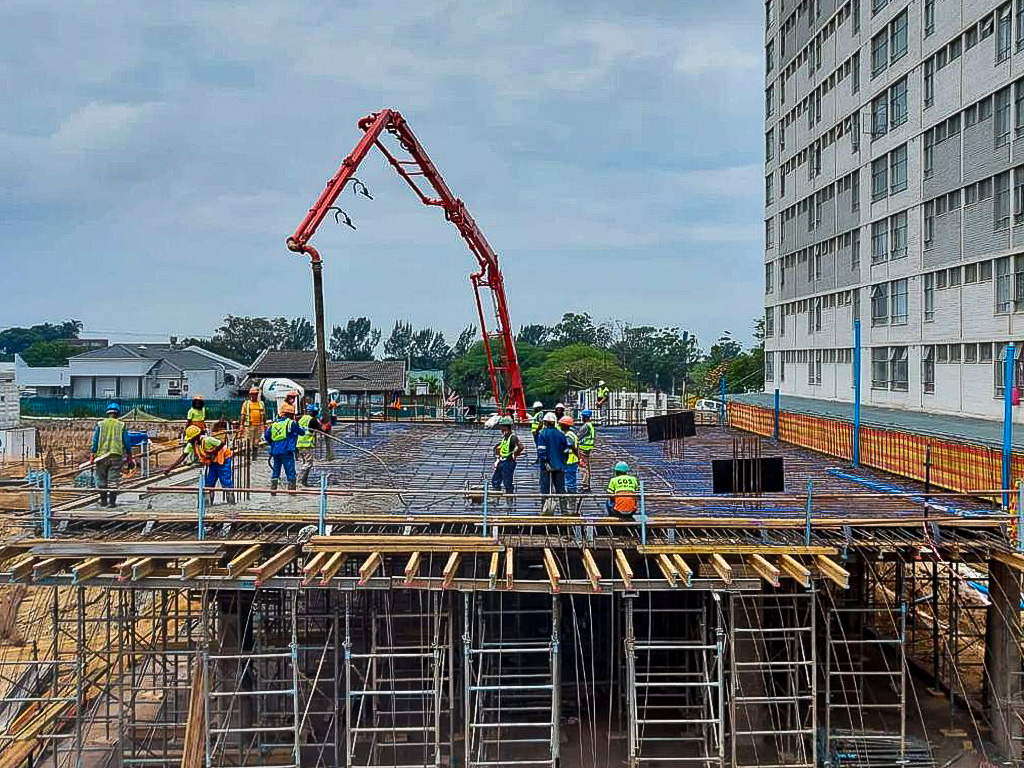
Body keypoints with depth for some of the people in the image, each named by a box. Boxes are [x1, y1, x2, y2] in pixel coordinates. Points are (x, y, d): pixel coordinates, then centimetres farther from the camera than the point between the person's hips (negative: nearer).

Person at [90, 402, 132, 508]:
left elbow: (95, 442, 2)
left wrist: (92, 456, 3)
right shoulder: (121, 426, 7)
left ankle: (103, 500, 18)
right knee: (113, 480, -1)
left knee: (102, 480, 13)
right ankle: (112, 501, -6)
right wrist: (129, 458, 12)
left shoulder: (100, 424, 7)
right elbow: (127, 443, 7)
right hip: (116, 456, -1)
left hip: (102, 455, 1)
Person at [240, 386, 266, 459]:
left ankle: (254, 456, 15)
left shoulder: (261, 404, 11)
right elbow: (243, 416, 2)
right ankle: (248, 457, 4)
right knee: (248, 443, -2)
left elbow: (264, 415, 15)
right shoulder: (246, 404, 4)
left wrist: (265, 425, 12)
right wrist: (241, 426, -4)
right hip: (249, 426, -2)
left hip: (259, 426, 2)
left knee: (256, 443, 6)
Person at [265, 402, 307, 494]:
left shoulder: (274, 424, 12)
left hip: (275, 451, 5)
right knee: (290, 472, 0)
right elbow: (301, 432, 4)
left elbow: (267, 436, 7)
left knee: (275, 471, 13)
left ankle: (273, 490, 14)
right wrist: (304, 430, 27)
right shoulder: (291, 423, -2)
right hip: (286, 451, -5)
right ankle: (291, 489, -3)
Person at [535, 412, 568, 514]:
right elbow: (565, 449, 9)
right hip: (559, 465, 3)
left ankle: (544, 509, -2)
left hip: (547, 466, -3)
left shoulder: (542, 434, -5)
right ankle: (564, 509, 6)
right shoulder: (561, 434, 7)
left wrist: (544, 461, -10)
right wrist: (563, 462, 16)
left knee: (545, 488, 2)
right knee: (560, 489, 8)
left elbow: (541, 450, -13)